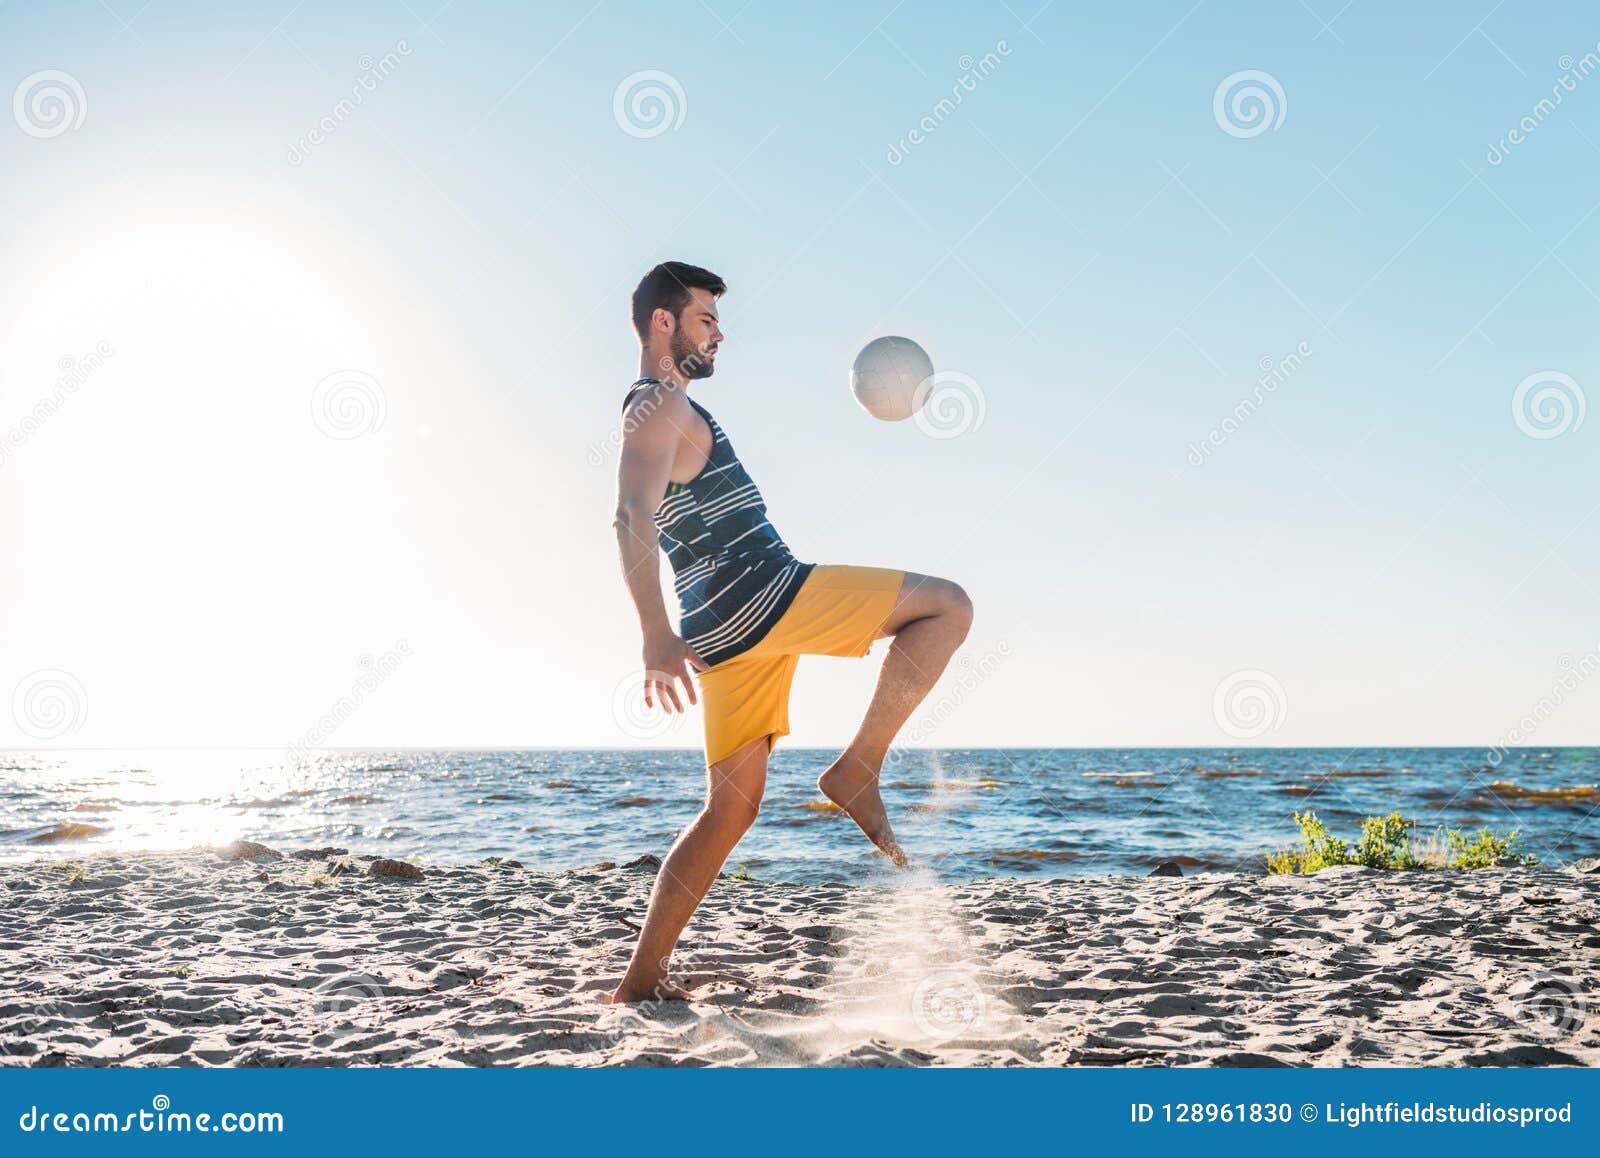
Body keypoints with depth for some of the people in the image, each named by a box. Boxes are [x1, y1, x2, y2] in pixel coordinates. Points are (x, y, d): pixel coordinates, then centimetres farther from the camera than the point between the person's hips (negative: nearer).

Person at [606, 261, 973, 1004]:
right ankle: (857, 770, -13)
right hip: (754, 592, -10)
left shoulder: (657, 412, 26)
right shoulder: (663, 404, -5)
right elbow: (633, 518, -21)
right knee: (948, 604, -8)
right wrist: (656, 636, -33)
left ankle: (641, 980, 8)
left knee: (731, 808, 11)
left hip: (726, 629, 10)